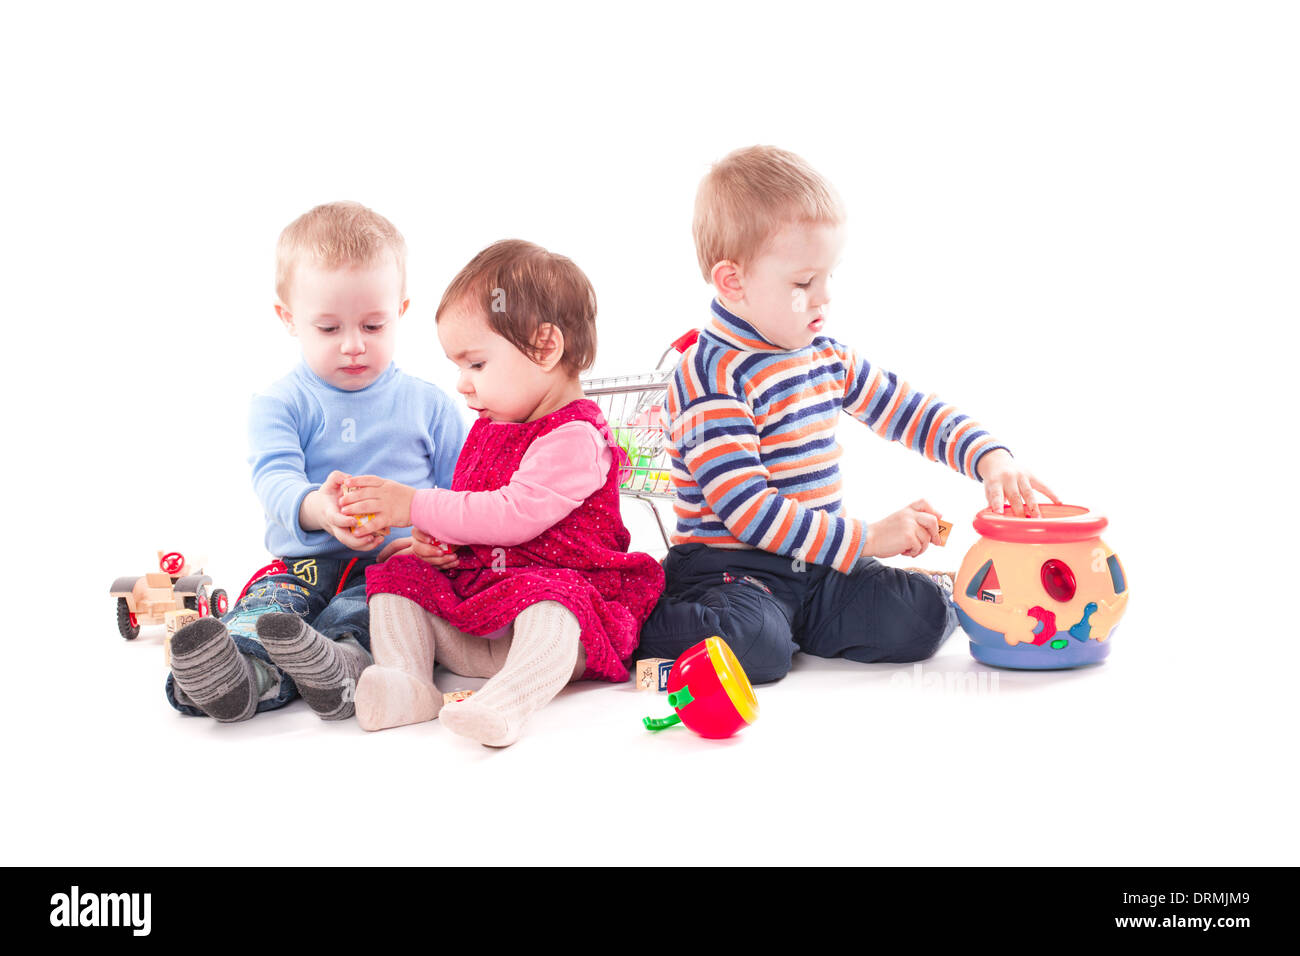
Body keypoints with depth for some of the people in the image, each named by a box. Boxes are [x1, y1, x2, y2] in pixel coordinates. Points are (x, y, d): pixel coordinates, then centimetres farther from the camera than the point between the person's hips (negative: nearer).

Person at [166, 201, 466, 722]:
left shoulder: (429, 404, 14)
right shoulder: (280, 405, 10)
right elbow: (275, 477, -8)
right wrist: (315, 508, -34)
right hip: (306, 563, 0)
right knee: (265, 603, -32)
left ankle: (343, 663, -63)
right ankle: (237, 677, -60)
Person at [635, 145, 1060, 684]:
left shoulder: (828, 358, 10)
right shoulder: (711, 377, -17)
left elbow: (910, 412, 18)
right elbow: (747, 511, -23)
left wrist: (989, 457, 0)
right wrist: (866, 538, -23)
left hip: (817, 566, 6)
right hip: (729, 567, -6)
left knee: (919, 620, -15)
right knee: (755, 647, -35)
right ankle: (641, 624, -8)